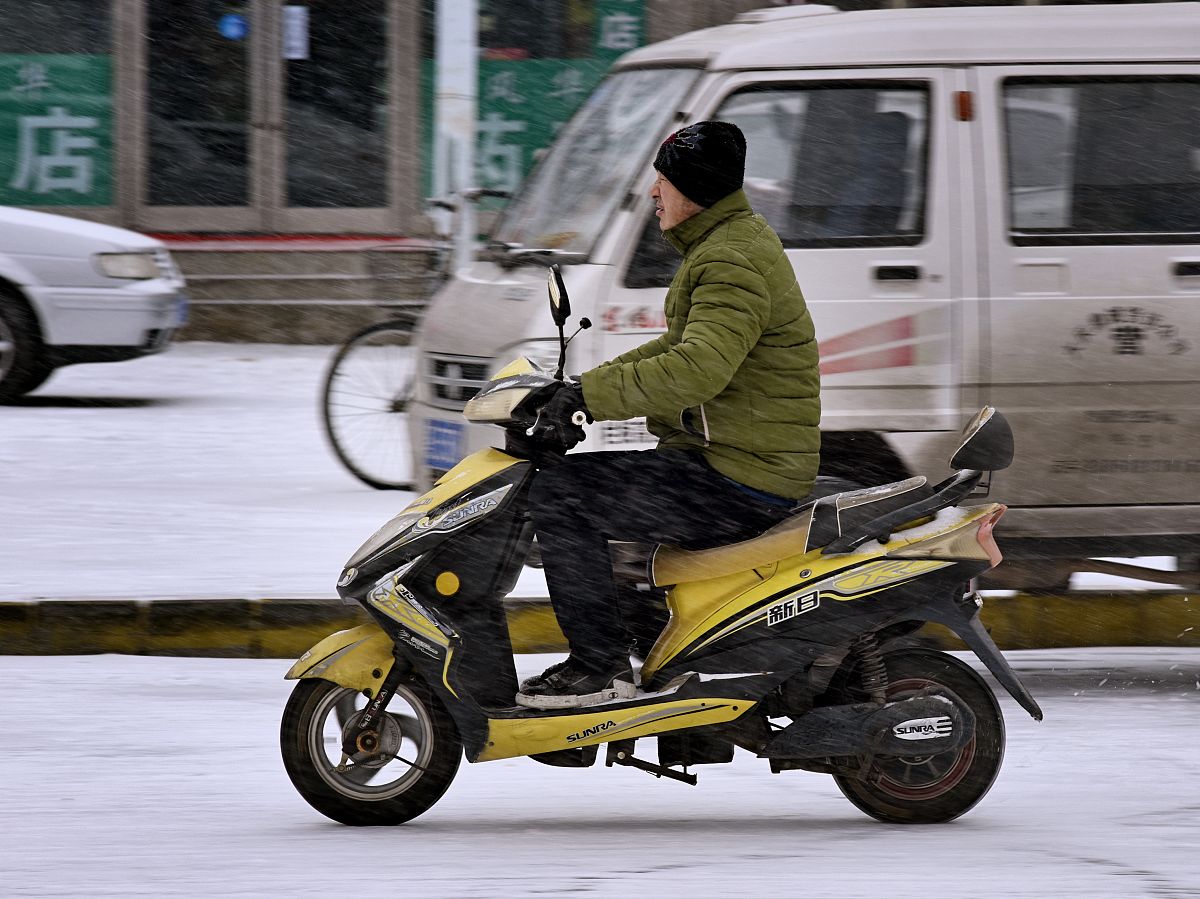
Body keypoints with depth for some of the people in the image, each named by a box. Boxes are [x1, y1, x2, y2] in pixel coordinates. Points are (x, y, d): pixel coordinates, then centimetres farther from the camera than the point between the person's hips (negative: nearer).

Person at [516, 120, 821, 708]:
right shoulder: (729, 242, 16)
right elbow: (680, 348, 25)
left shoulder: (733, 263, -19)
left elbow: (697, 370, -32)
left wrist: (592, 395, -28)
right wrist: (589, 385, 15)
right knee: (584, 487, 22)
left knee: (558, 498, -15)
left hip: (739, 482, -11)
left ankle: (601, 665, -13)